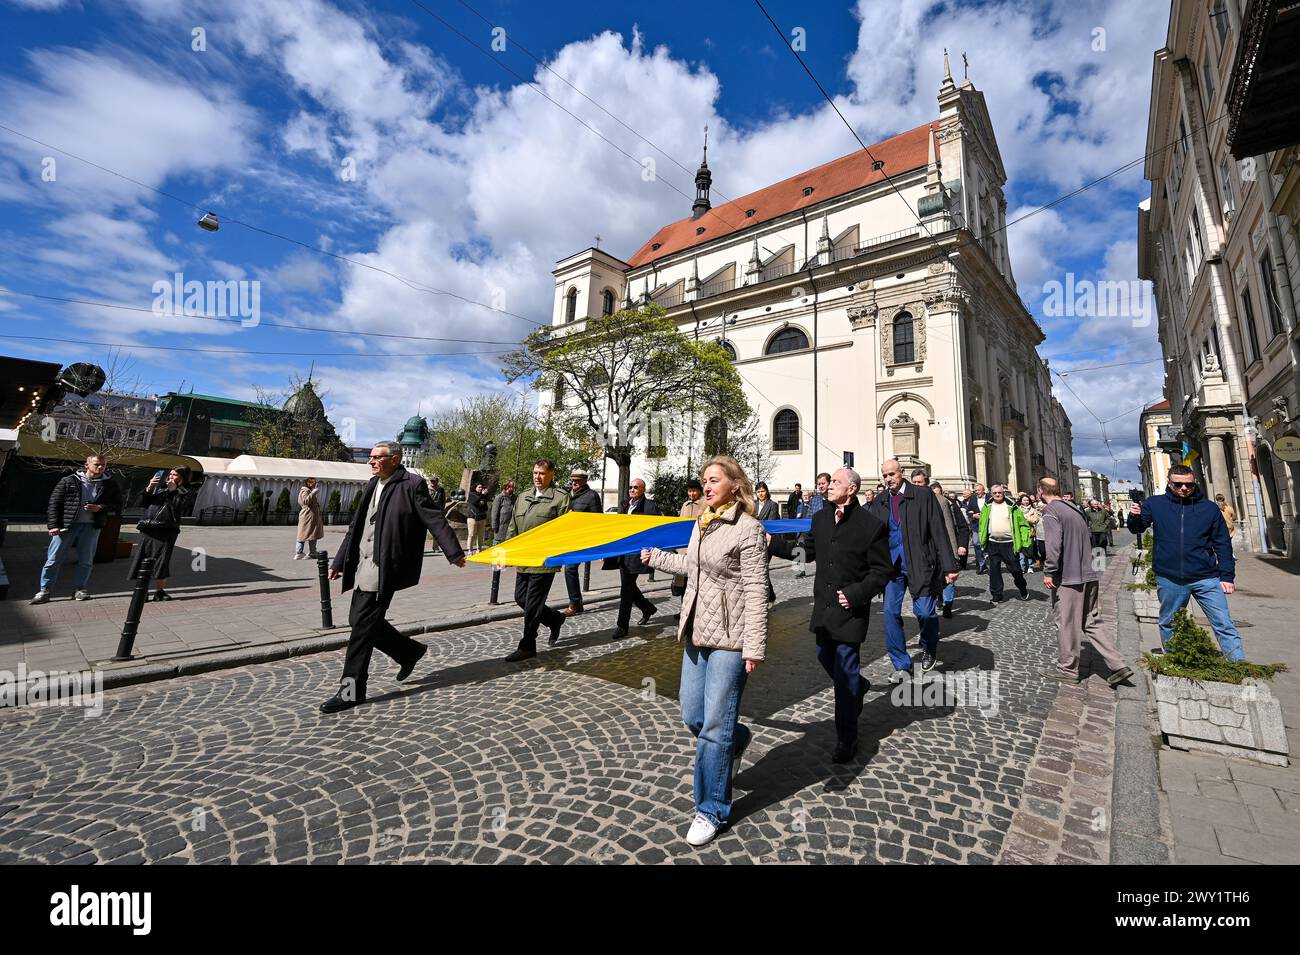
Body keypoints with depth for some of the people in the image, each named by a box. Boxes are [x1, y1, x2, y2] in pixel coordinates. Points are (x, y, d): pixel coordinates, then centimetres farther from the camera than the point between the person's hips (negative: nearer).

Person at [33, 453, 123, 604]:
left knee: (86, 560, 6)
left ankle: (79, 589, 17)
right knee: (54, 559, 2)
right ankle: (44, 591, 11)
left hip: (91, 527, 1)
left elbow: (117, 507, 7)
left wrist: (100, 508, -12)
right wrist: (53, 525, -7)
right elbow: (54, 503, 2)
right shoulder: (69, 481, 3)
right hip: (66, 525, -1)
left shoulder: (110, 485, 6)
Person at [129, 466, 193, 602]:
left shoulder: (184, 493, 5)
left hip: (166, 531, -3)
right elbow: (143, 503, 11)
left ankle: (159, 590, 10)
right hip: (148, 529, 4)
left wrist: (173, 490, -11)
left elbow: (177, 508, -10)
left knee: (161, 560, 1)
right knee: (143, 559, 3)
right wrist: (149, 488, -2)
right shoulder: (159, 487, 16)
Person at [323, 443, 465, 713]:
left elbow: (434, 519, -11)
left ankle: (351, 691, 8)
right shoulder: (372, 486, 15)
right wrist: (339, 561, 21)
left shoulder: (412, 484, -10)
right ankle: (410, 651, 29)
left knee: (362, 625, -5)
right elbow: (355, 527, 20)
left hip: (384, 568, -9)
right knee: (359, 620, 12)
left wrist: (454, 552, -11)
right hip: (363, 565, 9)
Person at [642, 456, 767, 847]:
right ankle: (738, 740, 46)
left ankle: (712, 810, 23)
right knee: (692, 717, 15)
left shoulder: (747, 528, -14)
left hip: (729, 639, -7)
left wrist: (754, 646, -20)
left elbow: (755, 590, -17)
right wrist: (656, 557, 35)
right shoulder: (701, 523, 8)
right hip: (697, 633, 7)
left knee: (714, 727, 2)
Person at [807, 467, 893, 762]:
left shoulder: (871, 524, -13)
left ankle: (846, 740, 19)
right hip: (824, 606, 6)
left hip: (850, 610, -6)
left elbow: (883, 570, -10)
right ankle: (859, 688, 52)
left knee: (846, 673, 2)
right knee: (825, 657, 20)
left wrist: (856, 593, -18)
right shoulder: (820, 518, 4)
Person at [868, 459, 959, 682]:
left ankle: (929, 650, 32)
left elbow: (939, 532, -4)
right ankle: (902, 665, 14)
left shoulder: (923, 497, -3)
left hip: (919, 563, -3)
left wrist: (948, 566, -9)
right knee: (890, 613, 0)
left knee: (924, 612, -2)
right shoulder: (879, 502, 8)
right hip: (891, 565, 3)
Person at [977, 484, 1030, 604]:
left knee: (1015, 568, 4)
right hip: (993, 544, 2)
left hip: (1009, 543, -2)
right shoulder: (987, 507, 6)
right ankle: (996, 595, 14)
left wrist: (1027, 534, -8)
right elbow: (982, 525, 9)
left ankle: (1023, 590, 29)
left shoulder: (1011, 506, 0)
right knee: (994, 569, 5)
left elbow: (1022, 522, 1)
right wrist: (983, 540, 4)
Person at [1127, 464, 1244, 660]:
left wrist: (1227, 576, 1)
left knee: (1224, 625, -1)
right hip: (1169, 579, 1)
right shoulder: (1155, 504, 0)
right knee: (1169, 625, 14)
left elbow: (1223, 544, 6)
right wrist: (1134, 517, -15)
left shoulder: (1209, 508, 2)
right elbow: (1136, 529, 8)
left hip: (1206, 578, 0)